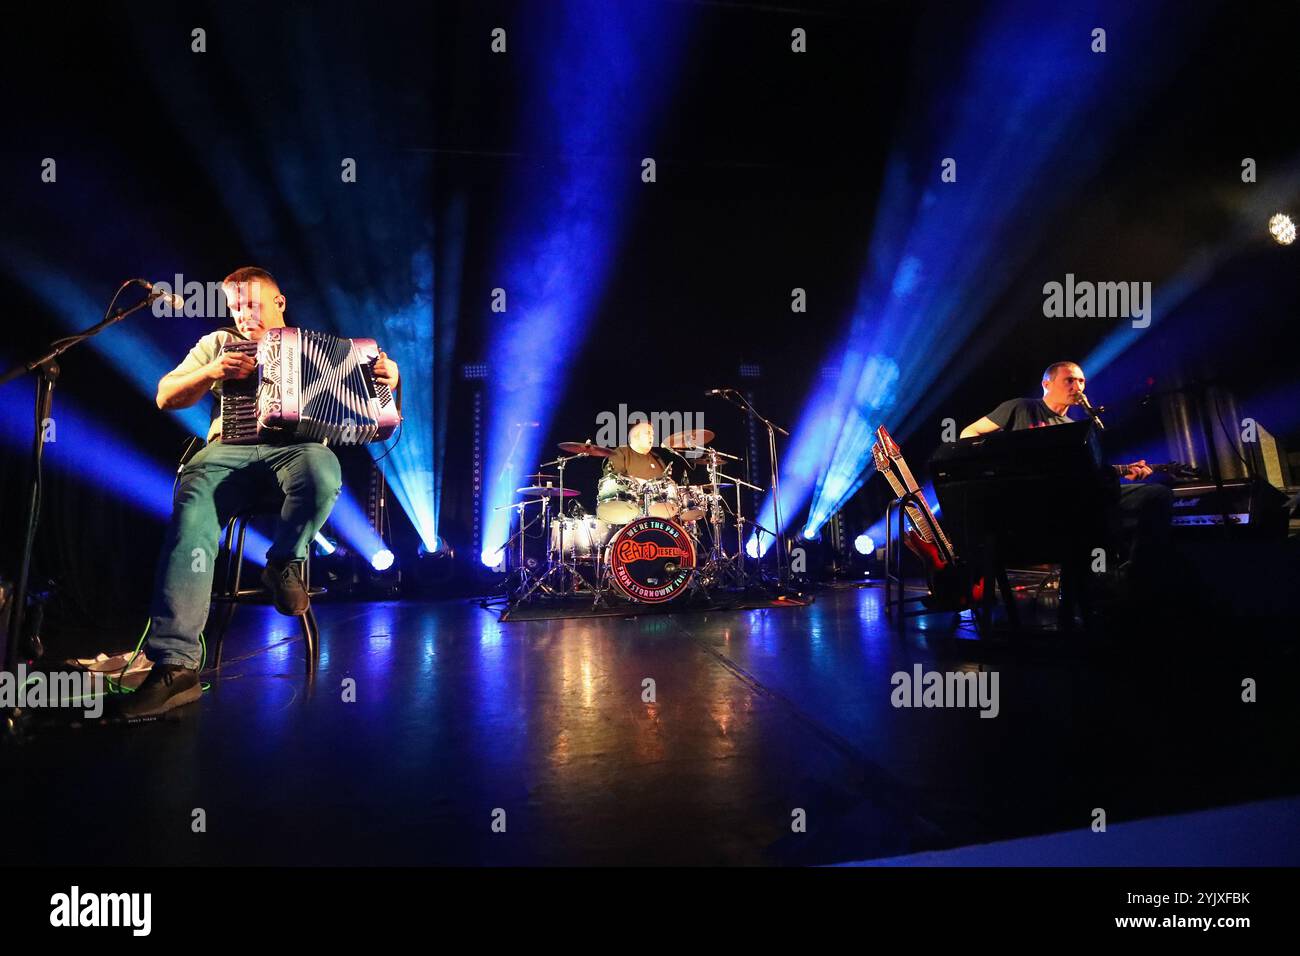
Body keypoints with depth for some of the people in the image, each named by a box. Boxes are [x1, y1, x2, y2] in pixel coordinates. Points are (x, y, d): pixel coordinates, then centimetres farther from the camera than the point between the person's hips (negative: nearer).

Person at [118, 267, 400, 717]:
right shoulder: (218, 343, 27)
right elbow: (166, 397, 20)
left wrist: (388, 375, -5)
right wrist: (213, 372, 1)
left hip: (296, 445, -1)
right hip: (229, 448, 1)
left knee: (322, 474, -40)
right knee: (192, 507, -33)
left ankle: (285, 561, -11)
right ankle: (175, 664, -38)